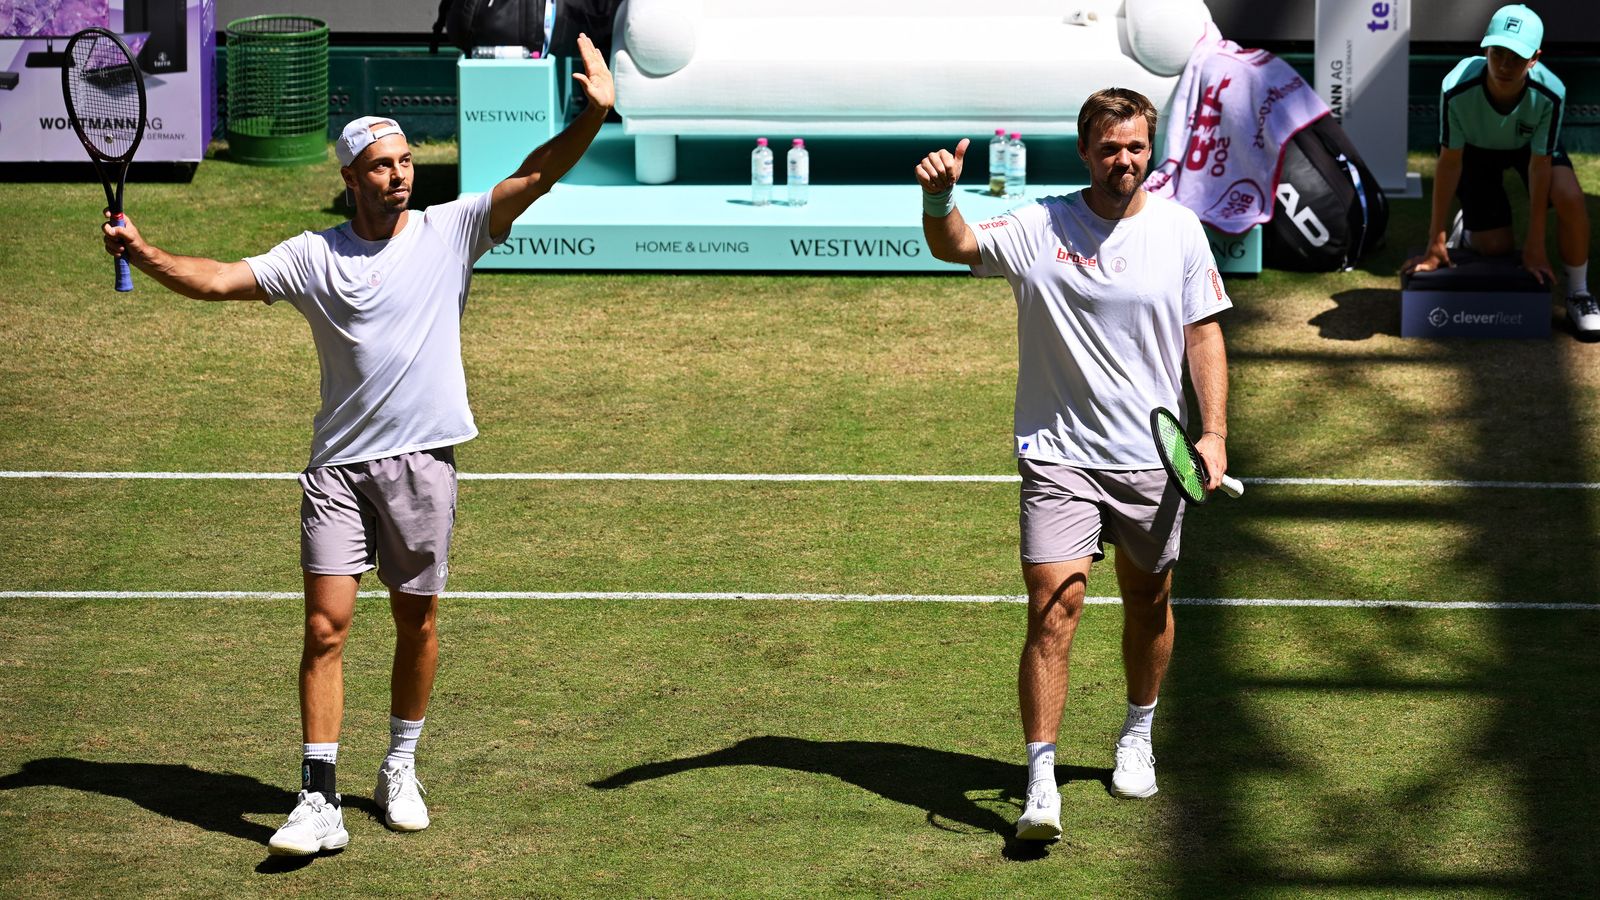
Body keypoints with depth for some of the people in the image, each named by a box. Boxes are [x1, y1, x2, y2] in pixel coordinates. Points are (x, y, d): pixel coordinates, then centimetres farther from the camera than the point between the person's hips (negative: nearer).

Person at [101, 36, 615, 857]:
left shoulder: (450, 230, 3)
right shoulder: (314, 256, 4)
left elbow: (532, 178, -6)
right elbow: (221, 280, 1)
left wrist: (591, 117, -21)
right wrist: (144, 255, -14)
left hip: (423, 462, 0)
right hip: (340, 465, 0)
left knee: (418, 622, 9)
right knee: (326, 624, -8)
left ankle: (400, 771, 29)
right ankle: (319, 802, -8)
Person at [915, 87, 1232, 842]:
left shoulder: (1178, 230, 1)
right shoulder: (1038, 228, -4)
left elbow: (1204, 333, 5)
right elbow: (954, 246, -16)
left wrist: (1215, 432, -3)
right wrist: (938, 199, -39)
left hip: (1152, 460, 2)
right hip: (1059, 458, -2)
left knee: (1148, 603, 16)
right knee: (1052, 613, -11)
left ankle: (1138, 737, 41)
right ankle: (1041, 782, -10)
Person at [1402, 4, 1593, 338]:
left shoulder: (1549, 94, -38)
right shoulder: (1458, 89, -39)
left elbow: (1539, 166, -28)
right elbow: (1449, 163, -28)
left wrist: (1535, 244, -23)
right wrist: (1436, 242, -22)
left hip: (1529, 144, 0)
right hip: (1476, 148, 0)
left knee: (1570, 198, -27)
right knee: (1495, 247, -4)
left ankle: (1578, 294, -6)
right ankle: (1467, 230, 34)